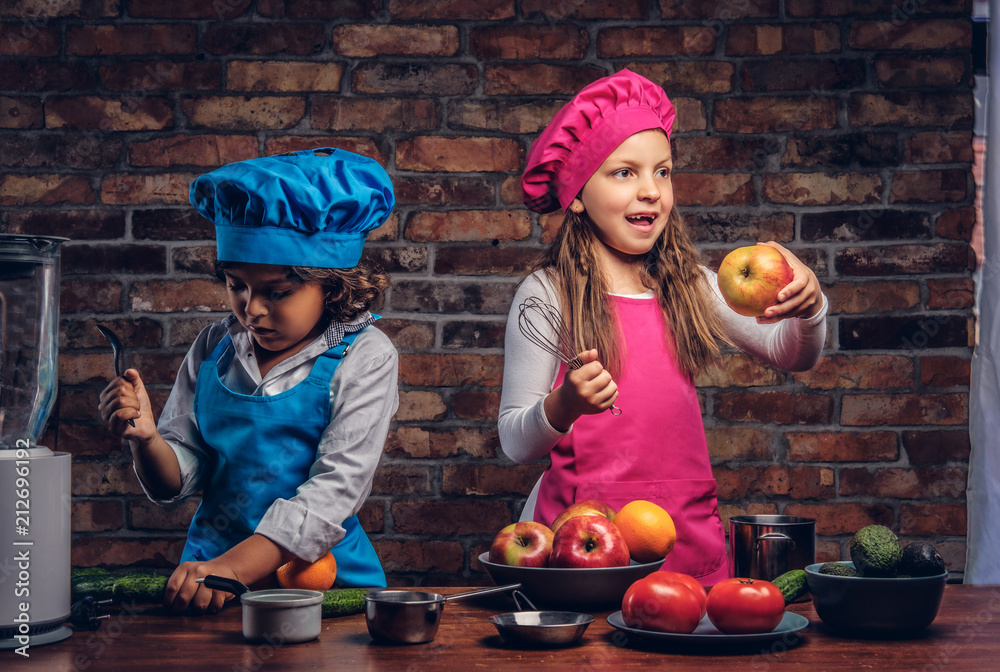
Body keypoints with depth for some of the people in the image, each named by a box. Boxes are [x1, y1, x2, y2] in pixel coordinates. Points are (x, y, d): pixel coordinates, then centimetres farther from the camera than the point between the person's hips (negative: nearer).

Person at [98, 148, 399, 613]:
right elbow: (176, 480, 12)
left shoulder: (364, 359, -4)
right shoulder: (214, 348, 8)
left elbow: (334, 491, -14)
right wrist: (146, 438, -11)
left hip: (326, 576, -3)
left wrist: (233, 568, -23)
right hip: (209, 564, 3)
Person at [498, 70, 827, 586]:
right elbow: (515, 443, -4)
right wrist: (564, 406, -25)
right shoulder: (545, 296, -6)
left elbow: (792, 355, 4)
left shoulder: (689, 286, 6)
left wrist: (808, 303, -17)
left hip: (688, 535, 4)